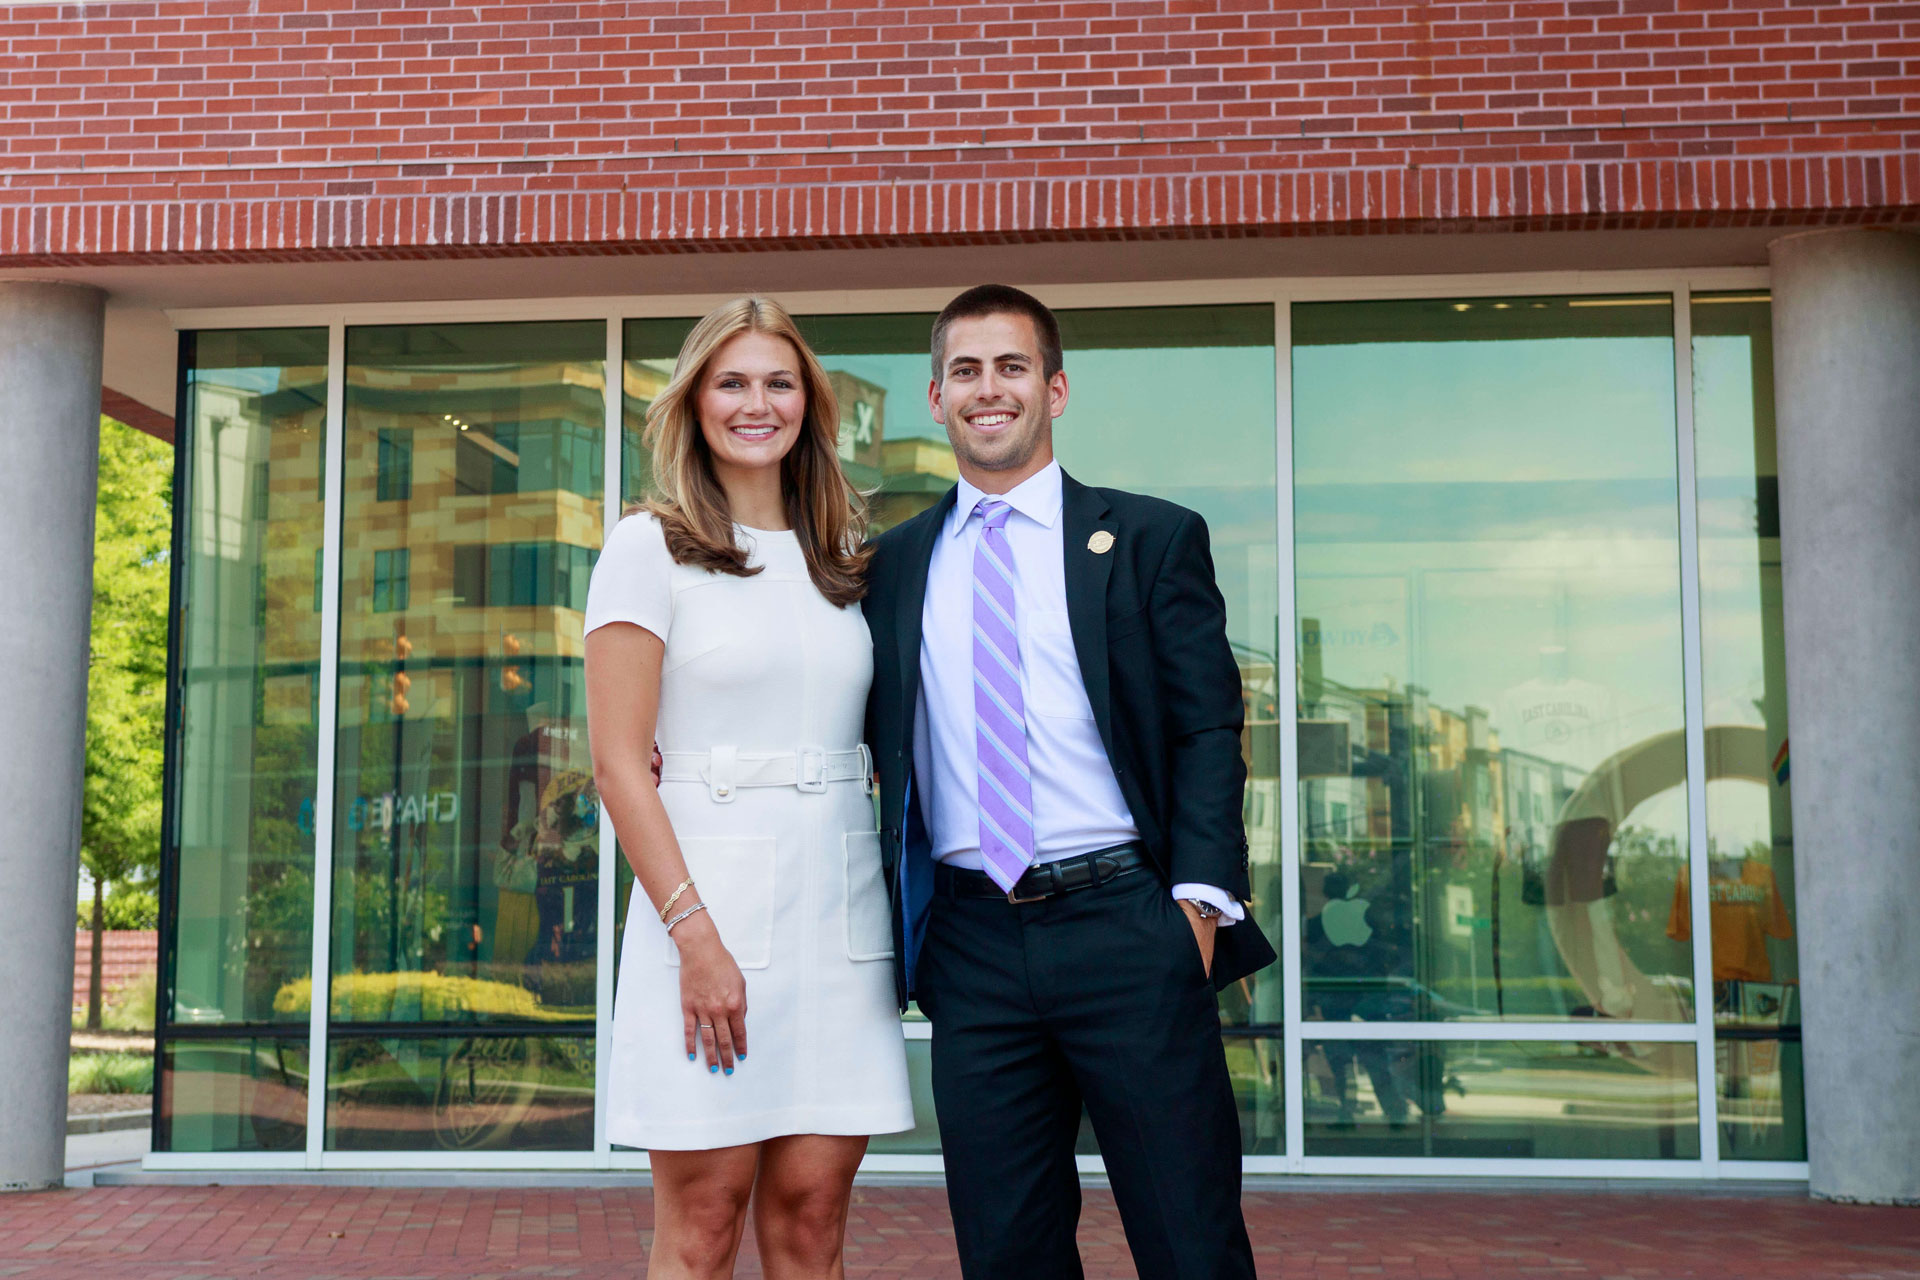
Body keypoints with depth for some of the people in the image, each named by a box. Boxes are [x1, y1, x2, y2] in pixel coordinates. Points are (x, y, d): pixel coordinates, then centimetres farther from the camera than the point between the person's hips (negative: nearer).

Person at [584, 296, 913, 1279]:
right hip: (711, 902, -4)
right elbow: (619, 765, -6)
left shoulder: (840, 559, 15)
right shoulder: (649, 548, 0)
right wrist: (697, 936, -14)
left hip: (838, 916, 5)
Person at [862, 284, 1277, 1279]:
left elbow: (1207, 730, 1)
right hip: (971, 945, 3)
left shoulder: (1153, 540, 6)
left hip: (1126, 931, -2)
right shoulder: (896, 563, 14)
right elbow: (868, 730, 17)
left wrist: (1201, 895, -10)